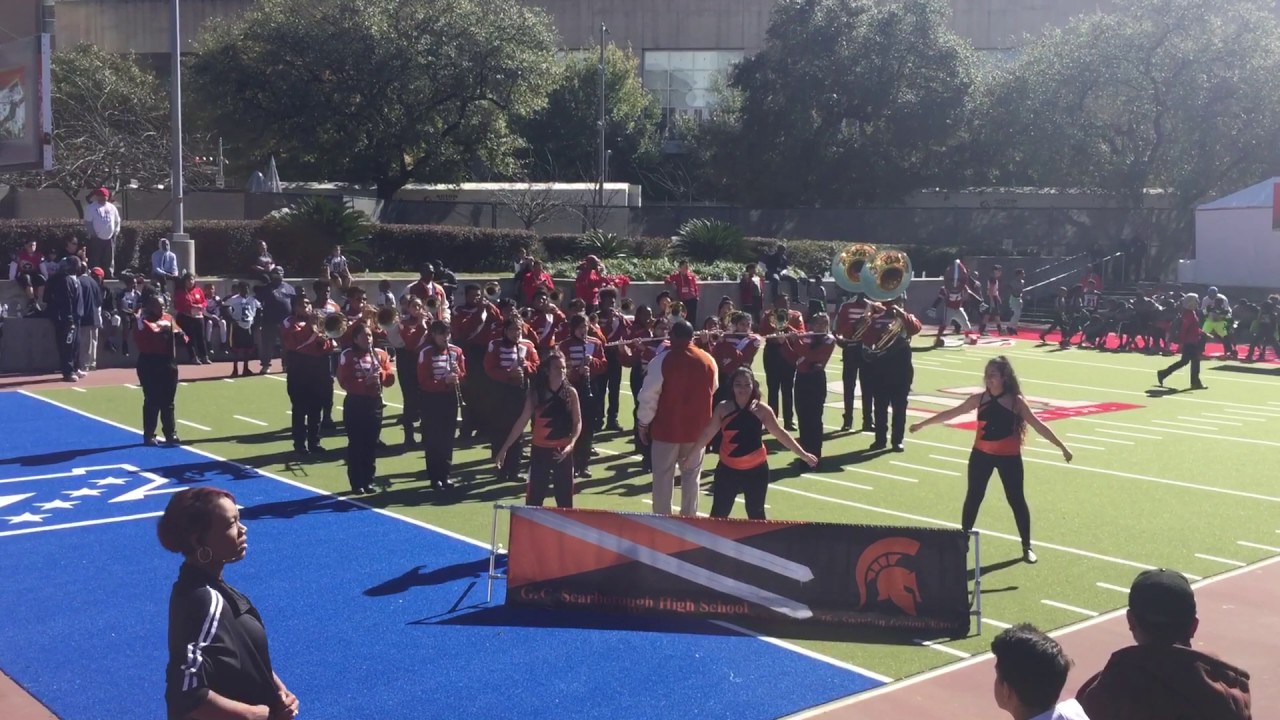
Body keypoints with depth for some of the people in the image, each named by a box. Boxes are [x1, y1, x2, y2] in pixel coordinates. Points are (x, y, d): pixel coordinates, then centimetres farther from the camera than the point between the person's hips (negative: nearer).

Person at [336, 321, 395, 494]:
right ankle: (356, 483, 4)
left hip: (375, 403, 4)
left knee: (372, 444, 7)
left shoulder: (380, 354, 7)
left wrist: (381, 373, -14)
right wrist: (364, 382, -23)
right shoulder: (347, 356, -5)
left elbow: (390, 379, 6)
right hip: (355, 404, -4)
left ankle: (368, 481, 15)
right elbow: (344, 382, -12)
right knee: (355, 444, -1)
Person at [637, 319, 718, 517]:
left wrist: (643, 424, 0)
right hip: (697, 428, 3)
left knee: (663, 476, 8)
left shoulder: (661, 361, -13)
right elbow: (713, 392, 15)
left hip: (666, 427, -3)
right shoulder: (708, 360, 1)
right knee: (691, 475, 14)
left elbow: (649, 396, -11)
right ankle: (689, 517, 17)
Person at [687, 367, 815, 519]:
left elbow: (780, 434, -2)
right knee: (718, 514, 5)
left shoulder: (762, 410, -8)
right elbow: (708, 433, 5)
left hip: (756, 470, -1)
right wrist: (691, 455, 10)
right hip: (728, 469, 1)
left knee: (756, 514, 12)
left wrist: (802, 454, -3)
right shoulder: (723, 408, -4)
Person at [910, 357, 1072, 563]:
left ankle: (1027, 546, 17)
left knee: (1016, 500, 4)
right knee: (973, 498, 9)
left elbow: (1038, 425, -10)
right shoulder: (979, 399, -3)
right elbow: (951, 413, 7)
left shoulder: (1016, 401, -11)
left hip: (1009, 457, -2)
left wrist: (1061, 446, -15)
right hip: (981, 454, 2)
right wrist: (923, 423, 11)